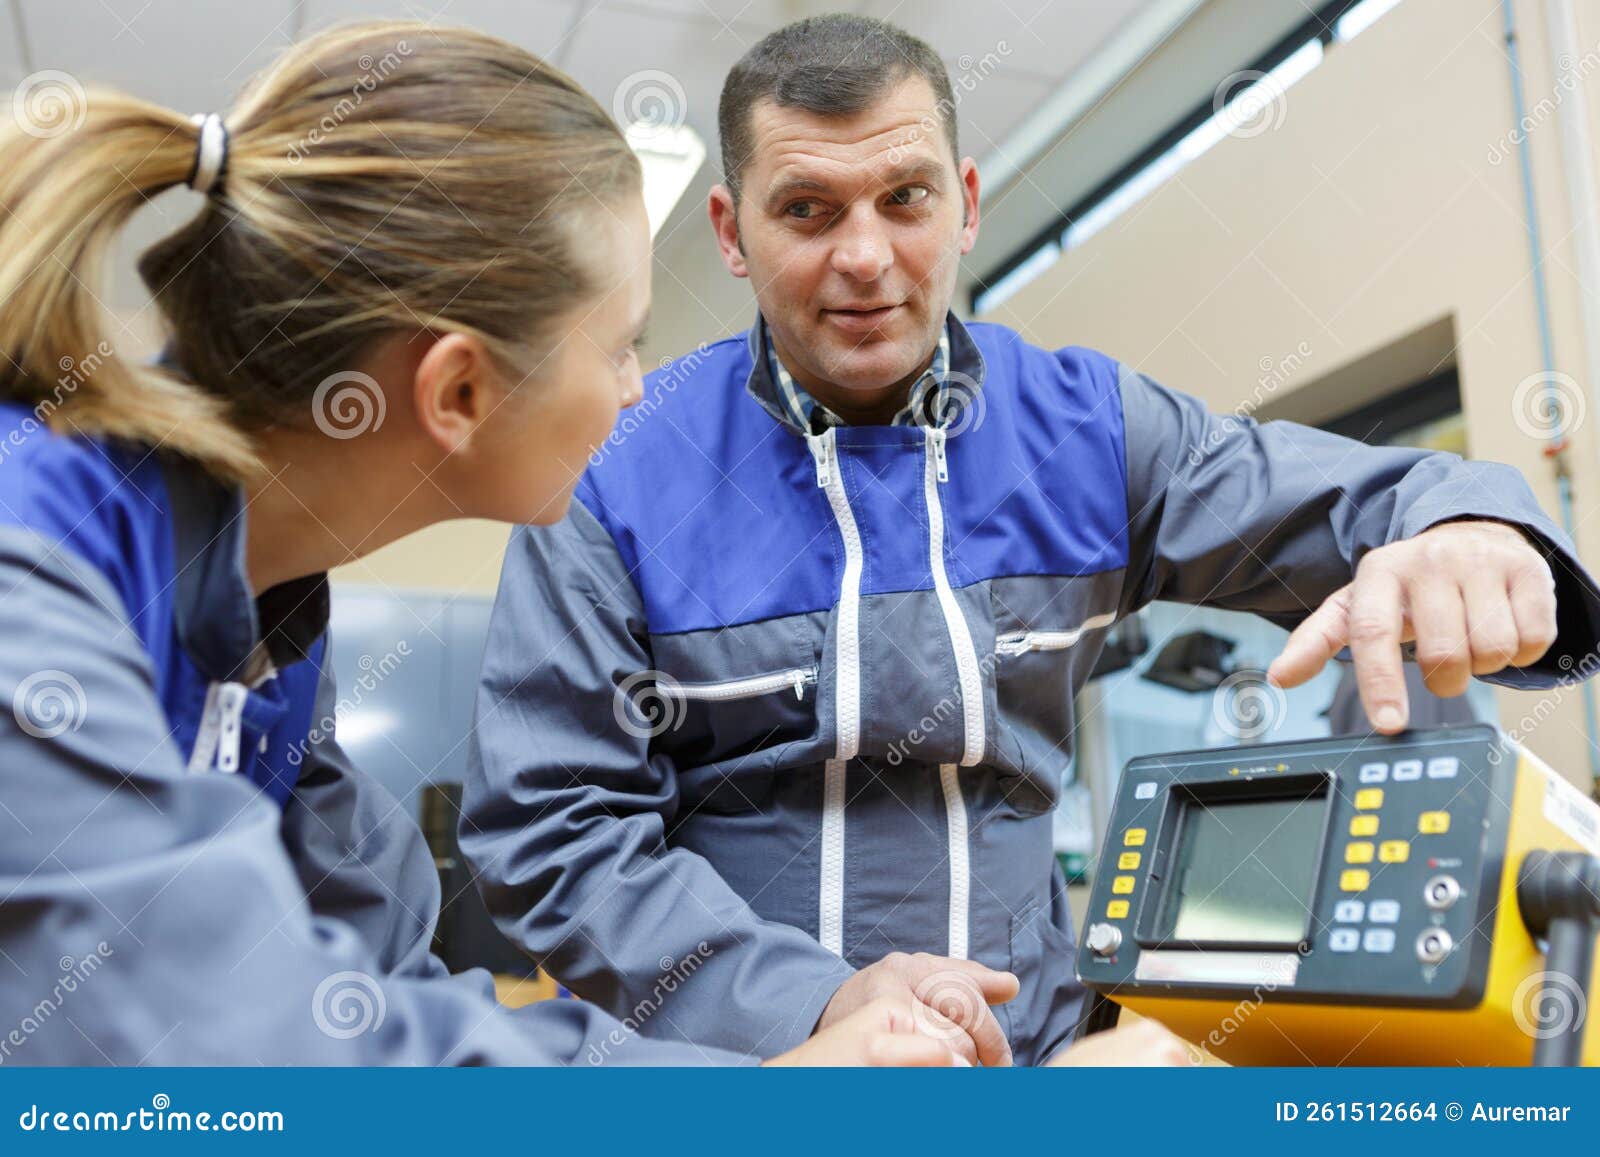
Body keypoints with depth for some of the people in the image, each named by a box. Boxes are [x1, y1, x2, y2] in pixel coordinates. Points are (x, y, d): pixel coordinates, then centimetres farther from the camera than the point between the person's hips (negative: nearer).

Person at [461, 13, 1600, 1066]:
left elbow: (1355, 503, 7)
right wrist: (811, 1003, -18)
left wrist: (1464, 528, -17)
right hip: (733, 1055, -2)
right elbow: (552, 829, -6)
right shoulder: (617, 480, -4)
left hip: (1035, 1043, 2)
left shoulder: (1089, 425, 4)